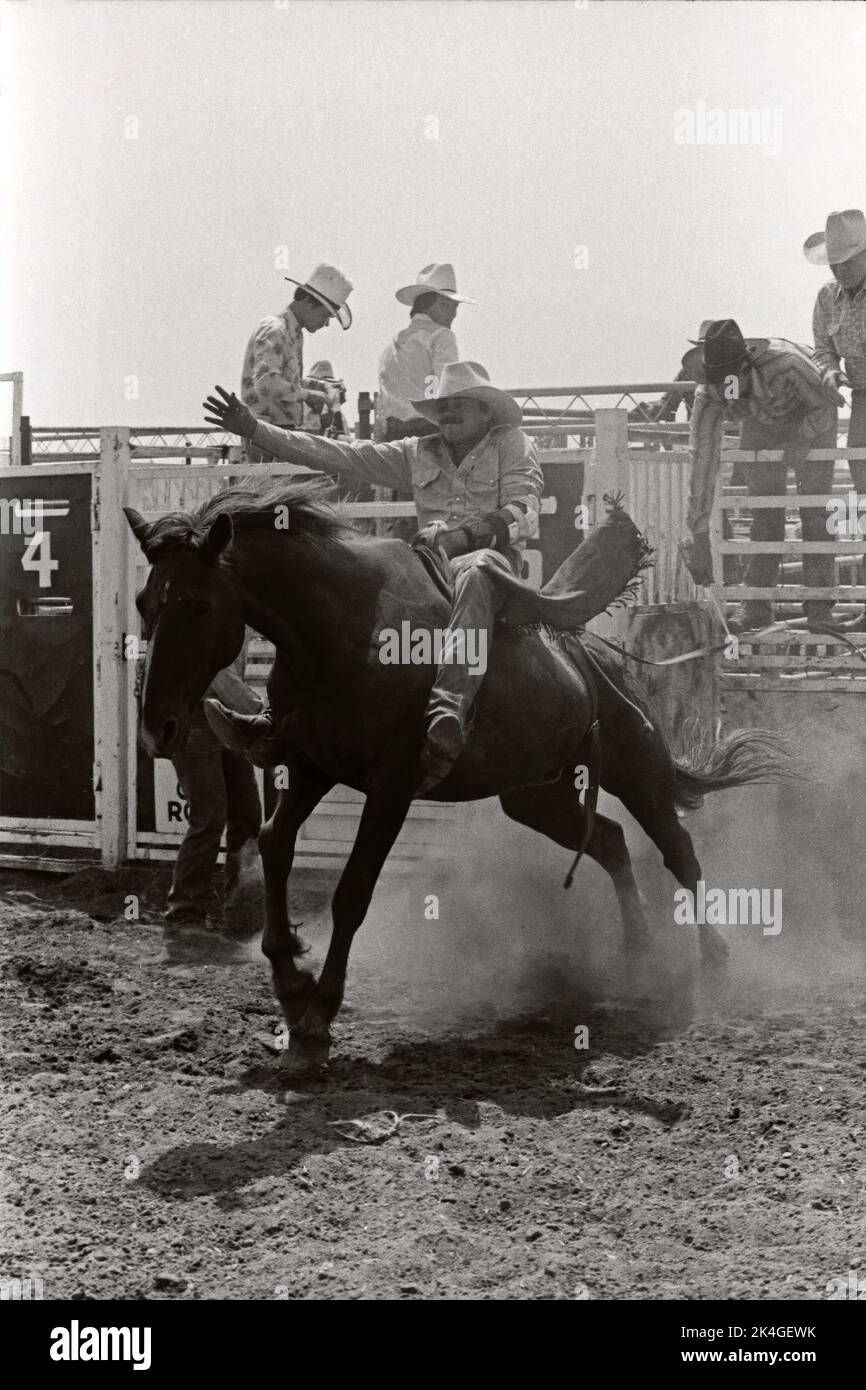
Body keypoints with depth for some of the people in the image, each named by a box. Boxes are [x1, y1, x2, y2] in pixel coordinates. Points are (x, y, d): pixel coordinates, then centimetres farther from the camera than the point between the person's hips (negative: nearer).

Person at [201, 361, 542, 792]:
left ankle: (446, 708, -63)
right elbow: (344, 457, 15)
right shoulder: (419, 453, 21)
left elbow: (521, 516, -4)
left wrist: (453, 536, -19)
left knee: (477, 573, -41)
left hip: (492, 558, -6)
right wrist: (255, 430, 9)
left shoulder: (513, 446, 10)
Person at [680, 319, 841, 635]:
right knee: (765, 511, -6)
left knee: (815, 510, -11)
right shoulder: (708, 397, -30)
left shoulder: (785, 363, -42)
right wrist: (699, 538, -30)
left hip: (812, 416, -3)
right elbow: (702, 464, -28)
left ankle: (818, 607, -10)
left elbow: (826, 405, -22)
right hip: (760, 424, 3)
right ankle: (757, 605, -1)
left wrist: (803, 440, -37)